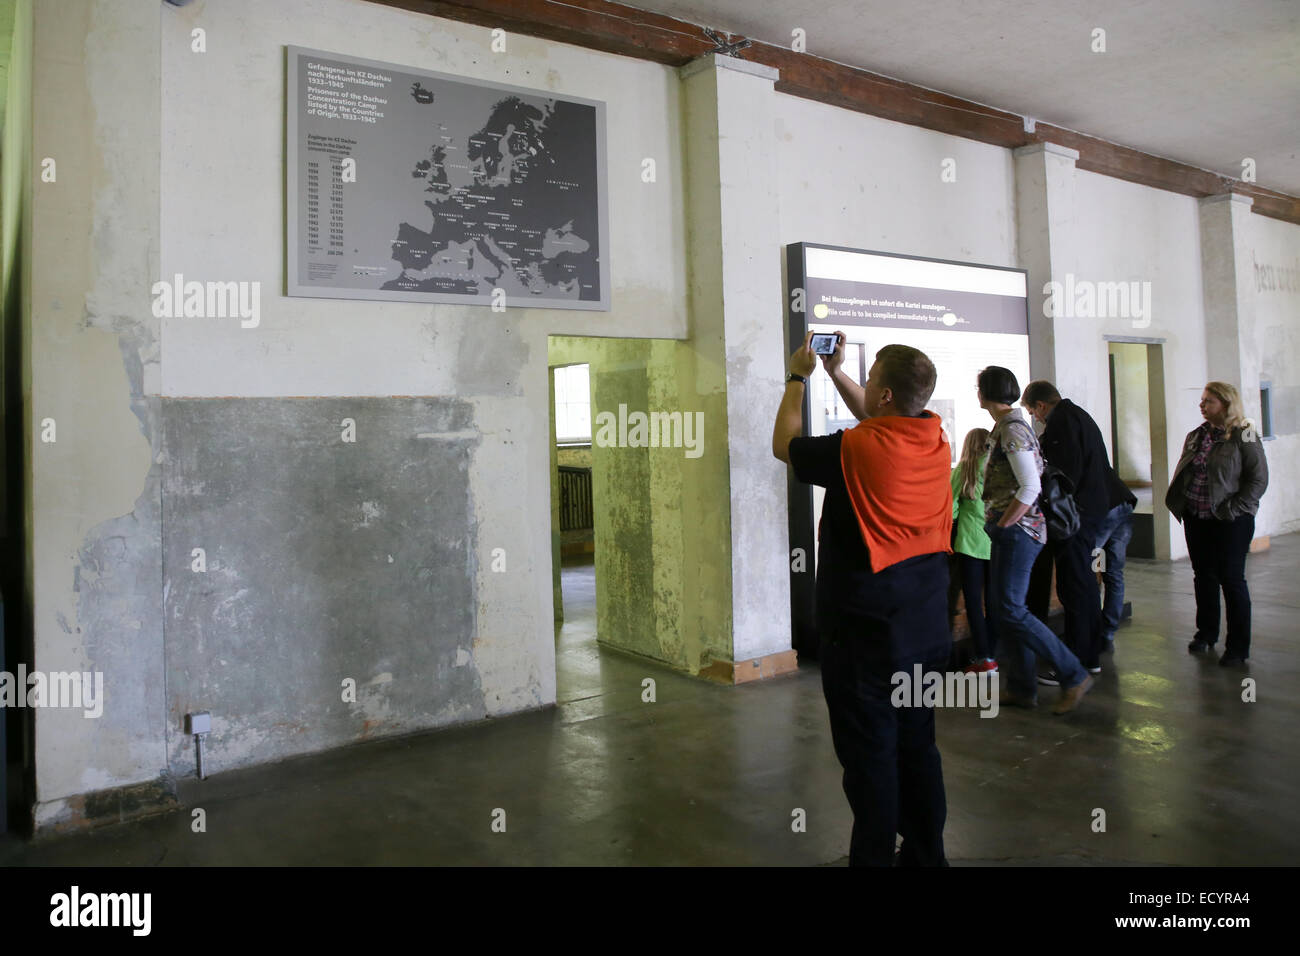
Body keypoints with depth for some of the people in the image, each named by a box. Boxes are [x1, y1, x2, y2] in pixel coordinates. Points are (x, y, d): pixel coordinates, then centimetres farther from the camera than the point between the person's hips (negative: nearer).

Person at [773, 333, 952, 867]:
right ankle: (926, 854, 30)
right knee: (917, 747, 18)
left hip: (867, 629, -7)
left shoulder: (855, 449, -20)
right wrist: (837, 372, 24)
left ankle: (874, 857, 15)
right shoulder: (935, 439, -1)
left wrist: (798, 377, 9)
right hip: (927, 623, 7)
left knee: (870, 755, 4)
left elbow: (784, 445, -2)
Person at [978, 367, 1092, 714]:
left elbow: (1030, 487, -21)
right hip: (1008, 532, 10)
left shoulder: (1012, 429, -15)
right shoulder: (1005, 426, 15)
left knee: (1011, 610, -9)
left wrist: (1001, 524, -14)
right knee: (1002, 608, 10)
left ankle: (1074, 676, 0)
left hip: (1017, 529, -10)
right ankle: (1021, 688, 17)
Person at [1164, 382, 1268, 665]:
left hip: (1230, 522, -6)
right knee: (1204, 577, 15)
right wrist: (1178, 502, 6)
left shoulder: (1243, 437, -9)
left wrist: (1234, 509, -15)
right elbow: (1181, 472, 18)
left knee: (1231, 579, 0)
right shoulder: (1195, 436, 10)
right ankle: (1206, 633, 30)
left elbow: (1258, 479, -11)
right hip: (1196, 519, 6)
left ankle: (1238, 646, 10)